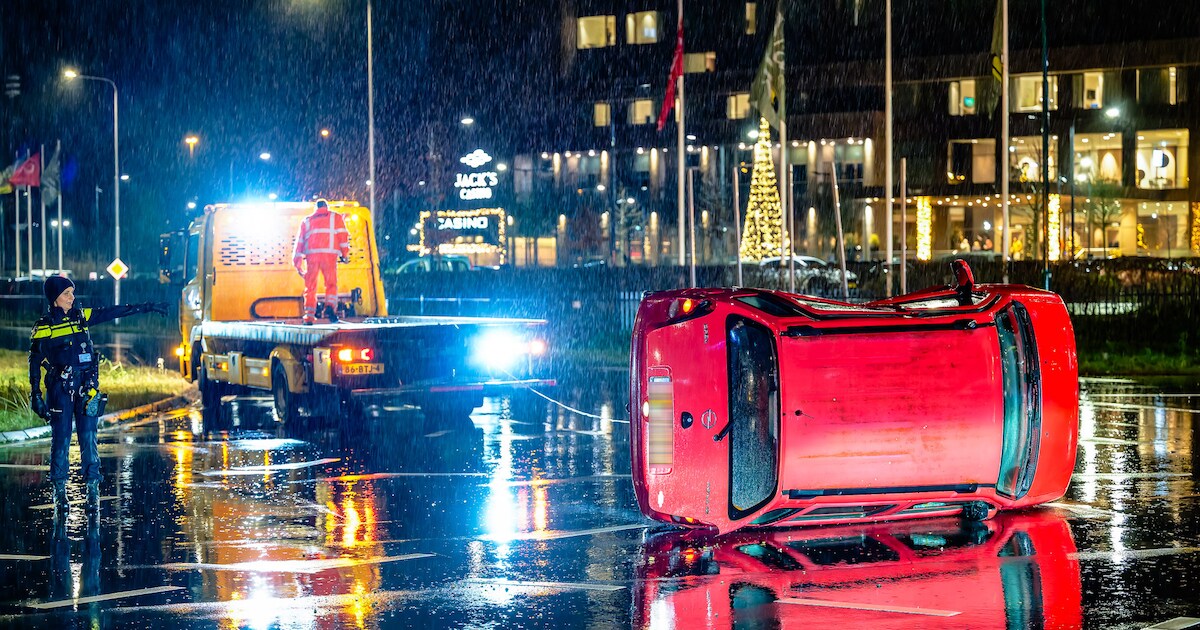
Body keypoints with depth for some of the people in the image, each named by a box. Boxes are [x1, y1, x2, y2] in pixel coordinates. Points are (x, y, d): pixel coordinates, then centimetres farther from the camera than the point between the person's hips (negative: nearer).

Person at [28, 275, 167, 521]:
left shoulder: (81, 316, 9)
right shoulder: (43, 326, -1)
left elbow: (115, 311, 13)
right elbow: (35, 362, -1)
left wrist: (148, 307, 14)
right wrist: (35, 395, -7)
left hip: (86, 387, 3)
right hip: (59, 389, -3)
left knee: (88, 439, -1)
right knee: (60, 440, -2)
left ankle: (93, 489, 2)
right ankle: (59, 493, 4)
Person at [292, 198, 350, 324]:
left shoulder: (307, 220, 25)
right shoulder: (336, 217, 20)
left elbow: (300, 241, 19)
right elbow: (343, 235, 7)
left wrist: (297, 262, 18)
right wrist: (345, 254, 5)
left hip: (311, 254, 1)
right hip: (329, 254, -1)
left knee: (310, 287, 3)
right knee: (331, 283, 3)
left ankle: (309, 316, -4)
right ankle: (330, 306, -24)